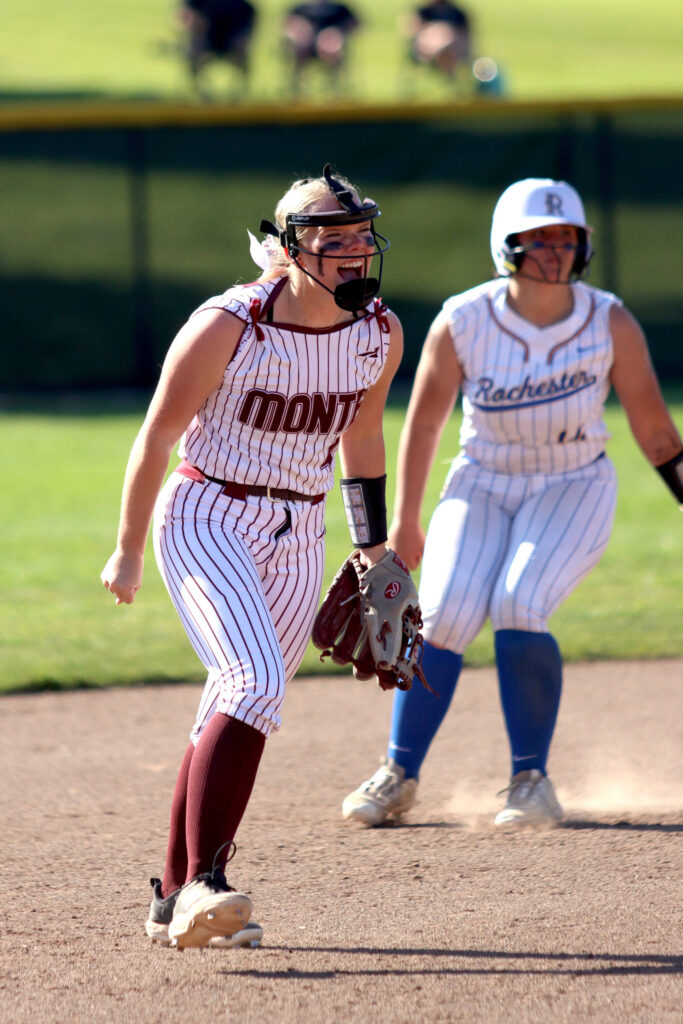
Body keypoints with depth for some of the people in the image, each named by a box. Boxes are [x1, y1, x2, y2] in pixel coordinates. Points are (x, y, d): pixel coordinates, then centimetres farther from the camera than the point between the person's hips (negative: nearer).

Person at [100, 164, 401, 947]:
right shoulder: (226, 328, -18)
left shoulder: (378, 335, -1)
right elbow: (156, 438, -8)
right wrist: (128, 553, -2)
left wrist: (373, 546, 21)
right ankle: (203, 885, -29)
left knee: (235, 718, 7)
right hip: (208, 521, -6)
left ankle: (175, 902, 18)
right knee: (256, 684, -25)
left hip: (297, 540, 6)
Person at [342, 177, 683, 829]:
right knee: (443, 618, -16)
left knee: (518, 610, -23)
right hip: (481, 485, 1)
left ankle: (531, 780, -8)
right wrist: (404, 524, 4)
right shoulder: (462, 323, -14)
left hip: (575, 489, -1)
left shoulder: (611, 326, -14)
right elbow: (423, 422, -1)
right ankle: (399, 775, 2)